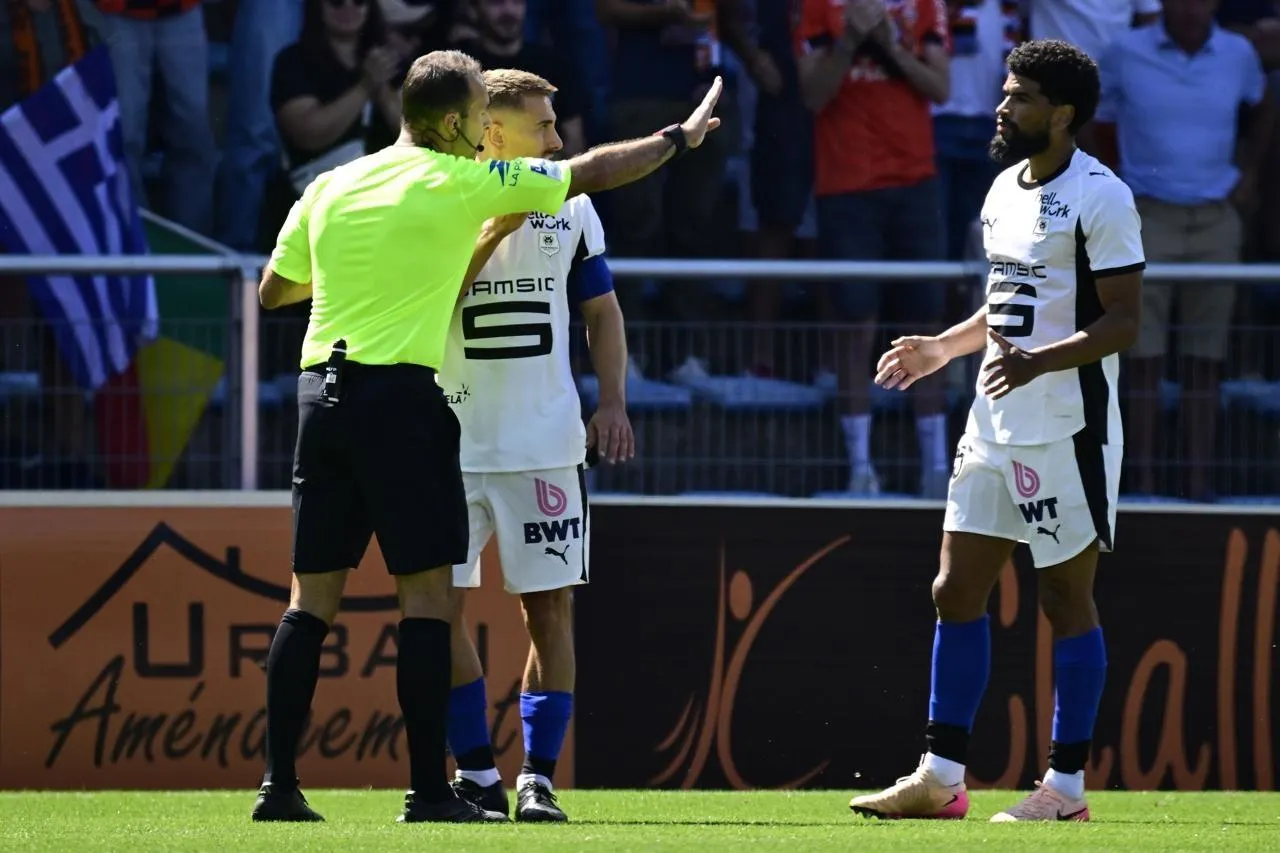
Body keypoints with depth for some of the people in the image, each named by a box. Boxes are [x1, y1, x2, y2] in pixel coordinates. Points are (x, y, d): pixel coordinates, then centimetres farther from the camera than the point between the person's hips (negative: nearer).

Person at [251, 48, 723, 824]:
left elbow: (273, 290, 19)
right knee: (427, 593, -2)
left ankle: (279, 784, 3)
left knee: (314, 598, 6)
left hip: (321, 389, 6)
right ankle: (430, 790, -5)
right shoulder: (461, 183, -2)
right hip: (401, 395, -6)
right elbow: (592, 174, 5)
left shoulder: (330, 188, 11)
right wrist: (681, 137, 20)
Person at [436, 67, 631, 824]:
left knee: (550, 606, -3)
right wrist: (492, 231, -18)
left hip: (545, 441, 2)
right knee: (442, 605, -1)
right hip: (452, 442, -2)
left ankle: (538, 778, 1)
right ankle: (478, 775, 9)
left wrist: (613, 400, 2)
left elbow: (601, 310, 13)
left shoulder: (570, 208, 6)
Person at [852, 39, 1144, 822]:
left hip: (1068, 430, -9)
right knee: (957, 589, 6)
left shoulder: (1100, 198, -12)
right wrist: (943, 348, 16)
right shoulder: (1005, 192, 14)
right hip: (995, 430, 9)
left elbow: (1124, 322, -17)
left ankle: (1068, 785, 5)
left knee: (1067, 597, -2)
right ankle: (941, 778, 10)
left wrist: (1040, 361, -29)